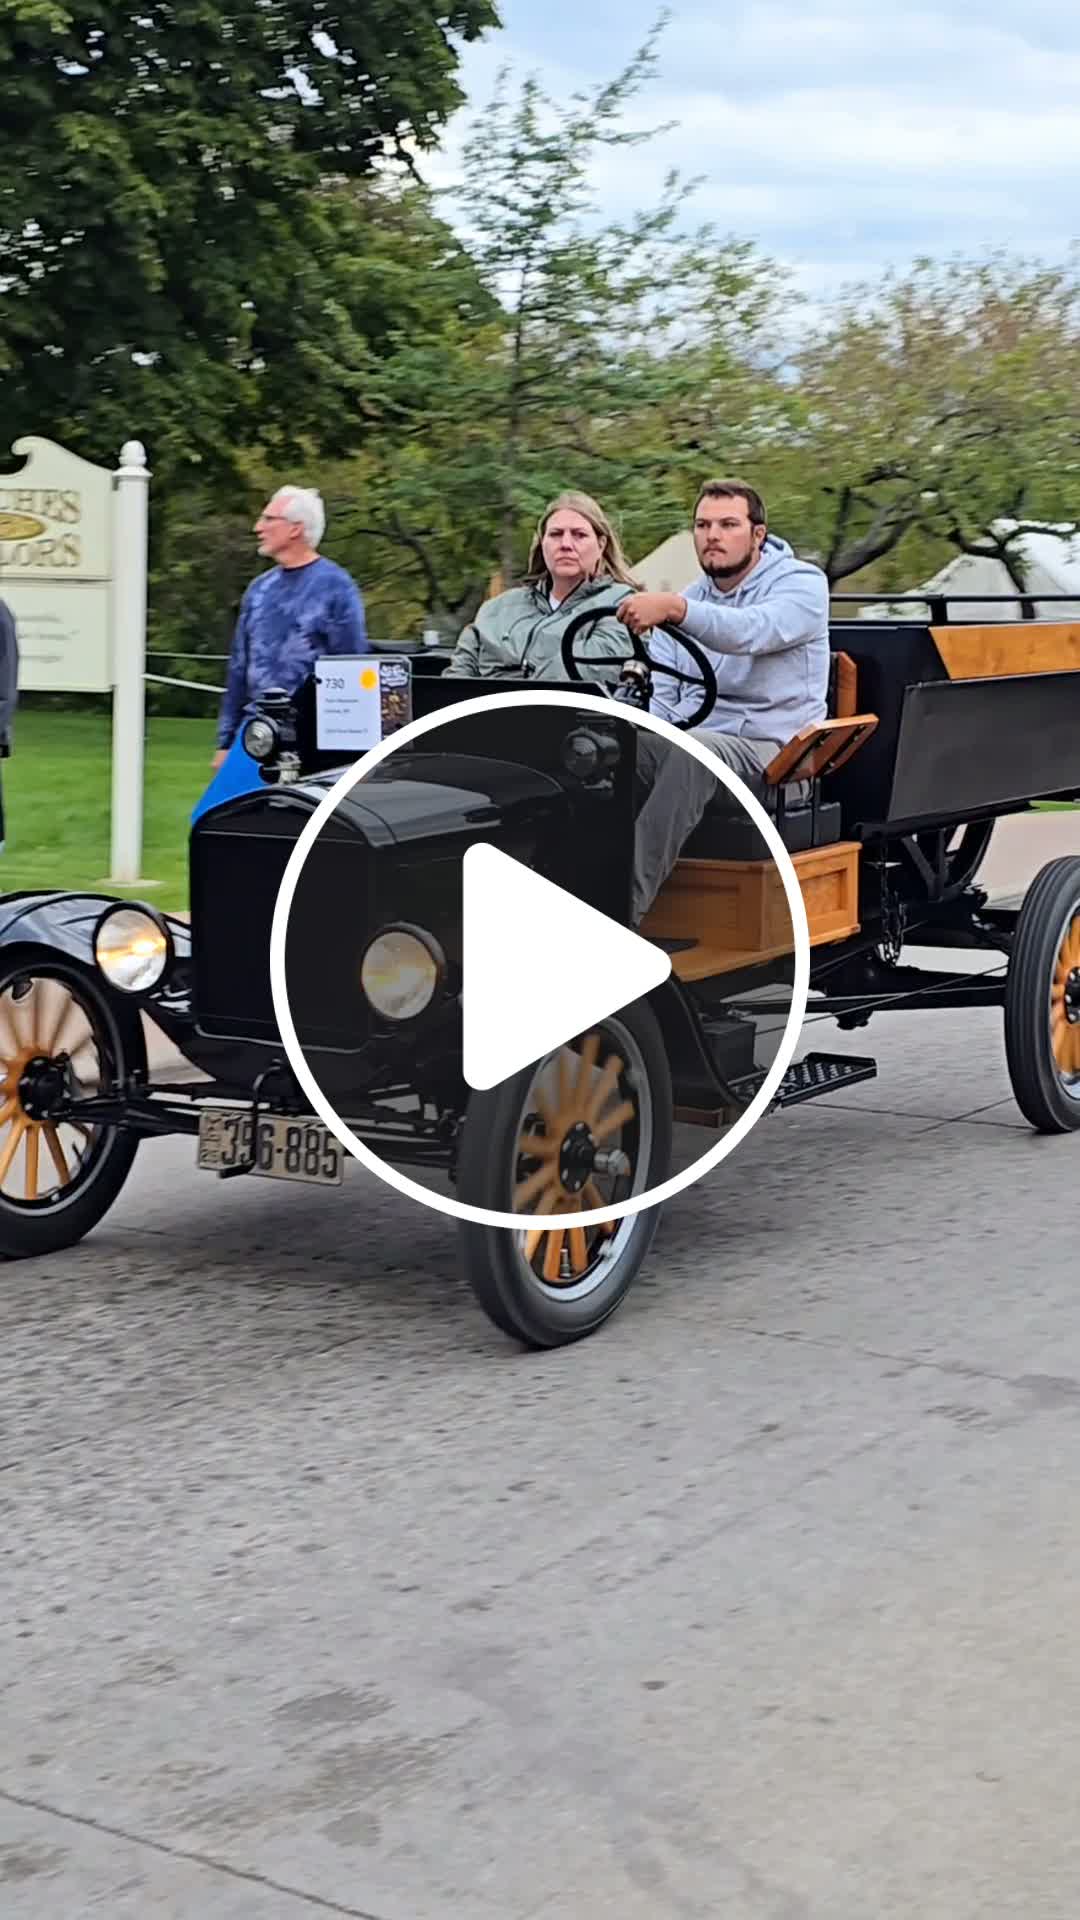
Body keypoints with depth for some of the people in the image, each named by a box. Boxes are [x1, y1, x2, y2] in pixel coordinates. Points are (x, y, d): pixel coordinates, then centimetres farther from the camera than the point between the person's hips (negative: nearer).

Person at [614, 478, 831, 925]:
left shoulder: (802, 583, 1)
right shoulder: (688, 599, 22)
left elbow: (749, 632, -23)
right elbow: (661, 700, 17)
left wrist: (673, 608, -38)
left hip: (767, 751, -5)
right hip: (689, 742, 6)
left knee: (689, 751, -39)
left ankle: (625, 909, -46)